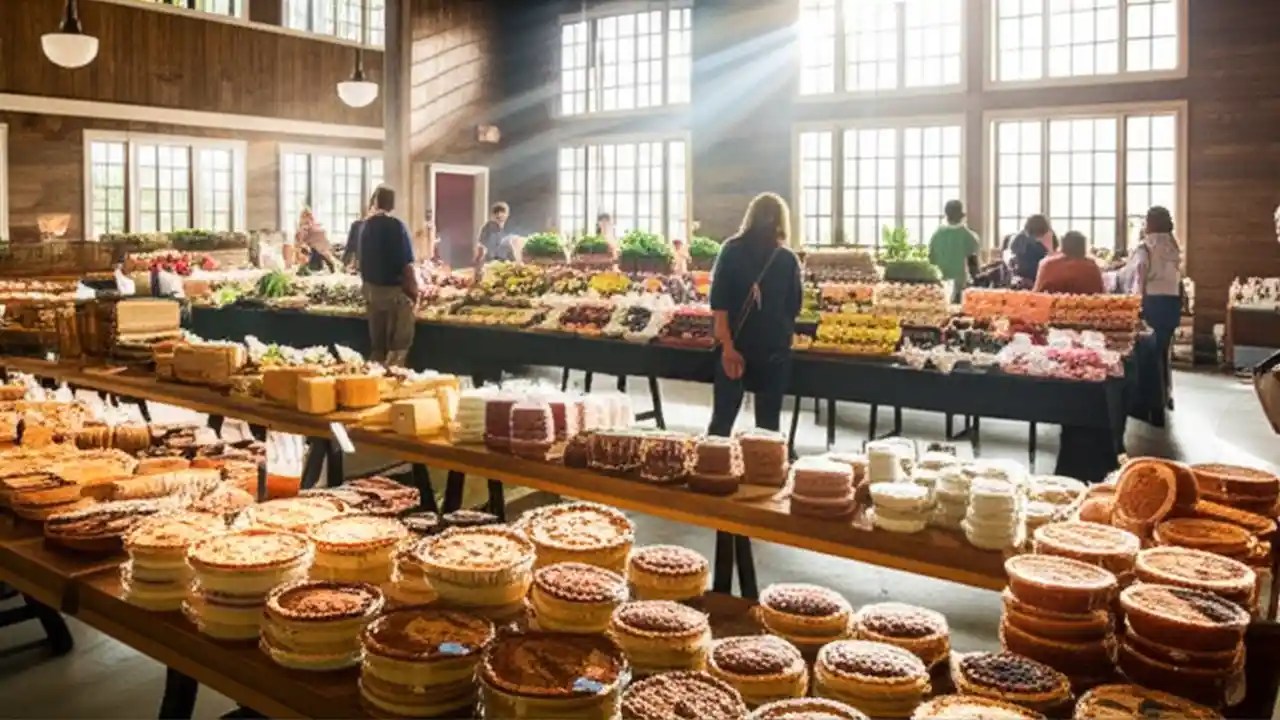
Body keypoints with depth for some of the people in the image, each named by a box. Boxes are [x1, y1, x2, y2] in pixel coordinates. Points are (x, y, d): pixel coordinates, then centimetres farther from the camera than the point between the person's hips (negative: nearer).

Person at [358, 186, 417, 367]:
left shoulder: (365, 226, 5)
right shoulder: (396, 226, -13)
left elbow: (363, 260, 13)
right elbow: (407, 263, -15)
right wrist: (414, 289, -4)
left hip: (371, 288, 6)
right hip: (395, 289, -6)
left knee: (376, 342, 12)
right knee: (399, 342, 1)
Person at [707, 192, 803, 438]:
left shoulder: (732, 251, -3)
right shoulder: (788, 259, -2)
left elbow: (719, 302, -10)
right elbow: (794, 307, 5)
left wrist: (728, 346, -11)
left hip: (736, 346, 0)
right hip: (775, 349, 0)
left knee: (722, 418, 7)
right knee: (768, 423, 8)